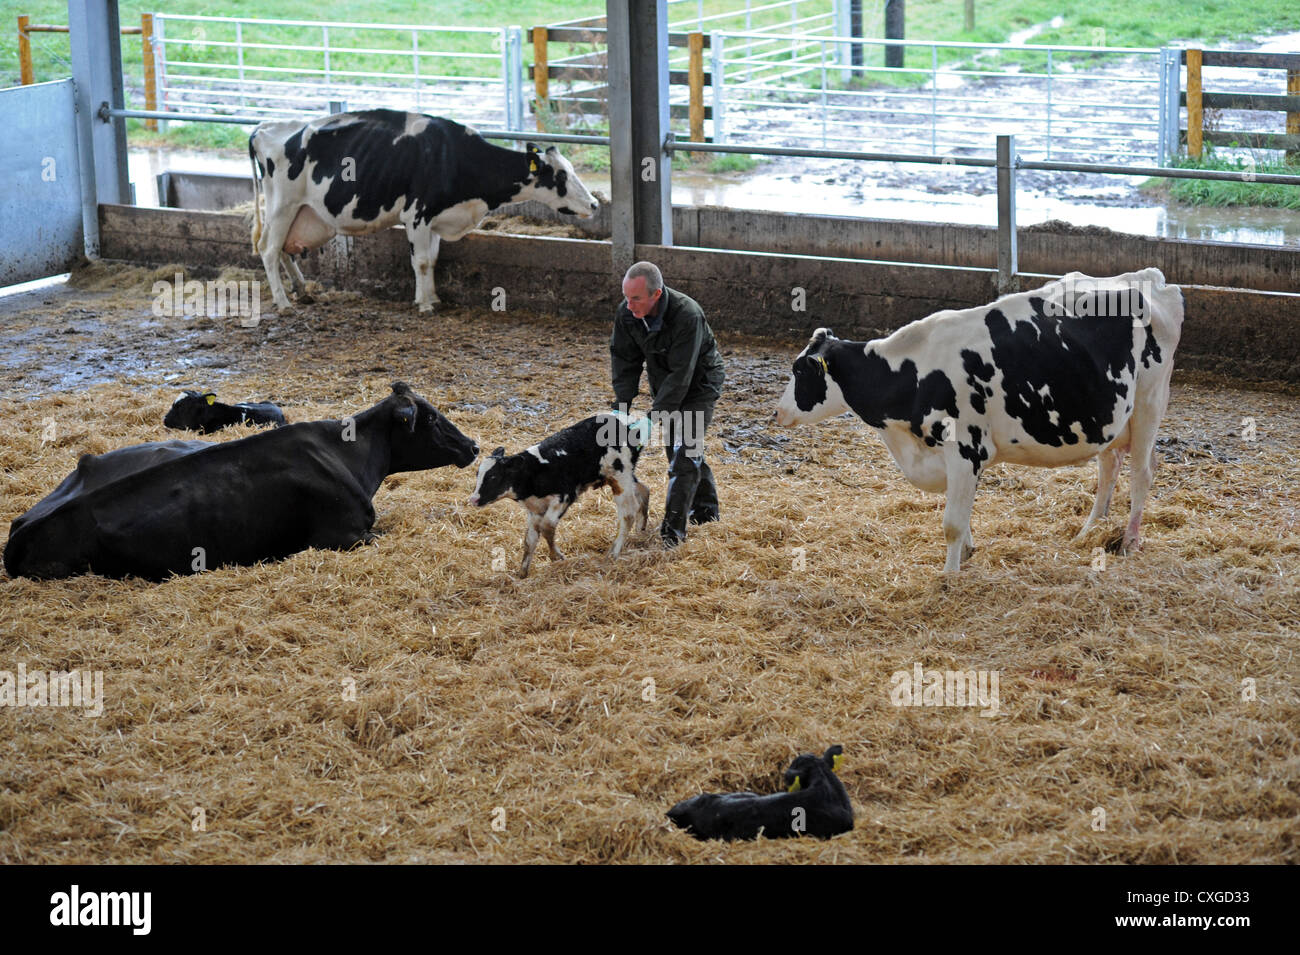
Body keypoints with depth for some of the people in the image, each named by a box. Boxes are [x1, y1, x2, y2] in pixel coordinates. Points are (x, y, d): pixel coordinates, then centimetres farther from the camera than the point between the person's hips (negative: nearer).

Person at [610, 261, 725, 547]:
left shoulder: (687, 315, -37)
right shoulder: (626, 314, -17)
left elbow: (681, 373, -35)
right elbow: (624, 361, -8)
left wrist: (654, 415, -37)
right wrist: (622, 405, -20)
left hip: (699, 382, -7)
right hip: (664, 382, 7)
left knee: (685, 450, -15)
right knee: (676, 447, 15)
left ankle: (673, 528, -16)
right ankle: (705, 510, 33)